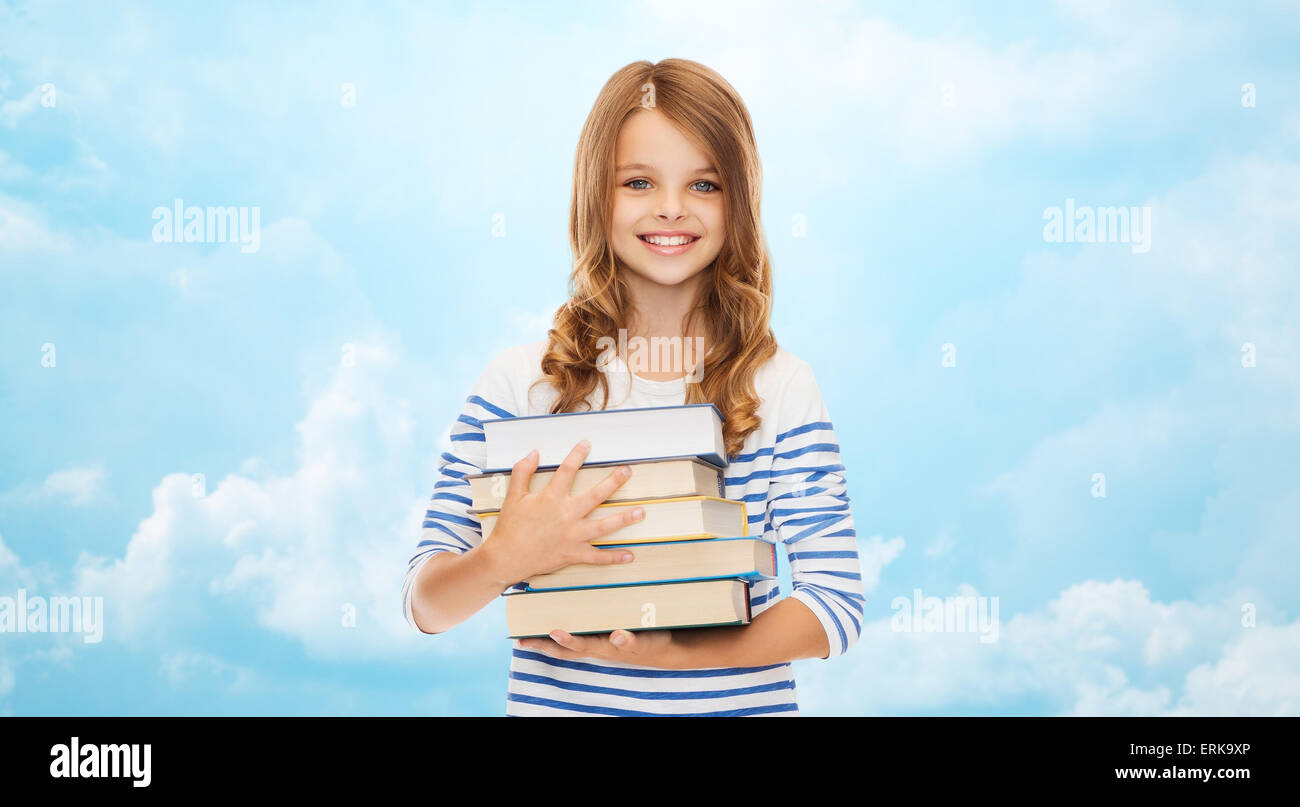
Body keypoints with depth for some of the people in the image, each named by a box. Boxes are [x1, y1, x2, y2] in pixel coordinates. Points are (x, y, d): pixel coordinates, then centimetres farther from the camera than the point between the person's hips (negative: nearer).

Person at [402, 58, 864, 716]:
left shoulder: (780, 386, -4)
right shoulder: (519, 380, -6)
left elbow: (838, 603, -9)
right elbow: (424, 605, -6)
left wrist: (670, 651, -19)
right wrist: (506, 557, -26)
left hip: (740, 704, 0)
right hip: (555, 702, 0)